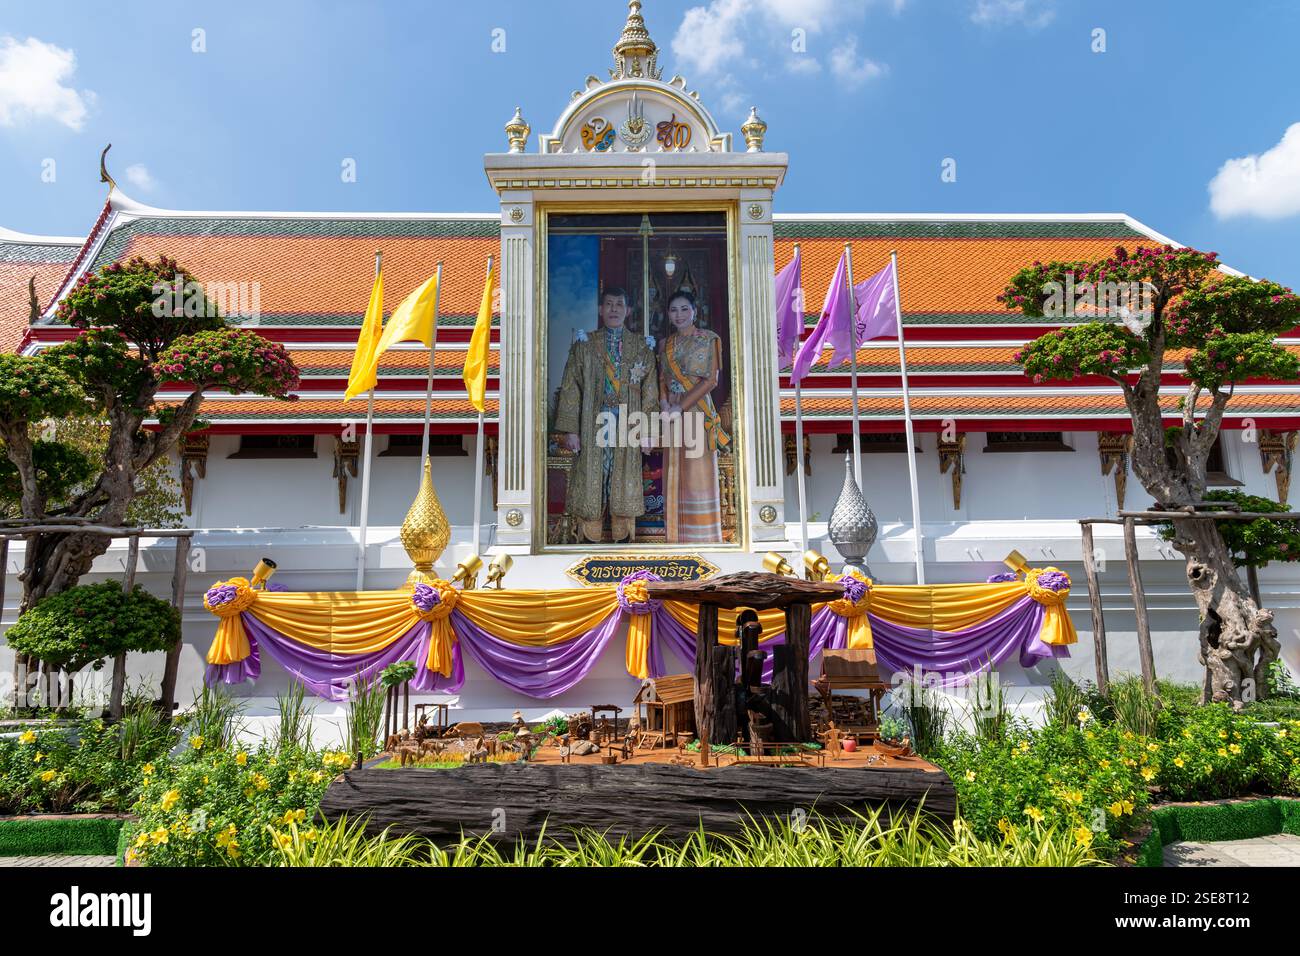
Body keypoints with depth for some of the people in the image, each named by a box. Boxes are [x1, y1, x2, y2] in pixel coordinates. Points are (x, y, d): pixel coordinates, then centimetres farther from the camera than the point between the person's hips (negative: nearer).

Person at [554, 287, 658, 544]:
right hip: (593, 426, 0)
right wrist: (570, 430, -5)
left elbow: (649, 390, 8)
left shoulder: (642, 346, 11)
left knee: (625, 483, 2)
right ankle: (590, 541, 6)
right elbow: (571, 388, 3)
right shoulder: (584, 345, 8)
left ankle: (623, 539, 11)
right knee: (591, 484, -1)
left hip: (627, 426, 1)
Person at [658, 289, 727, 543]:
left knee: (698, 472, -5)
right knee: (675, 473, 6)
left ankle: (703, 538, 2)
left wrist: (681, 406, -15)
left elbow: (711, 379, -9)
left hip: (697, 411, -5)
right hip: (672, 414, 5)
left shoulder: (709, 339, -2)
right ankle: (677, 535, 13)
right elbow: (662, 378, 15)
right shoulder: (666, 344, 15)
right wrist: (664, 402, -6)